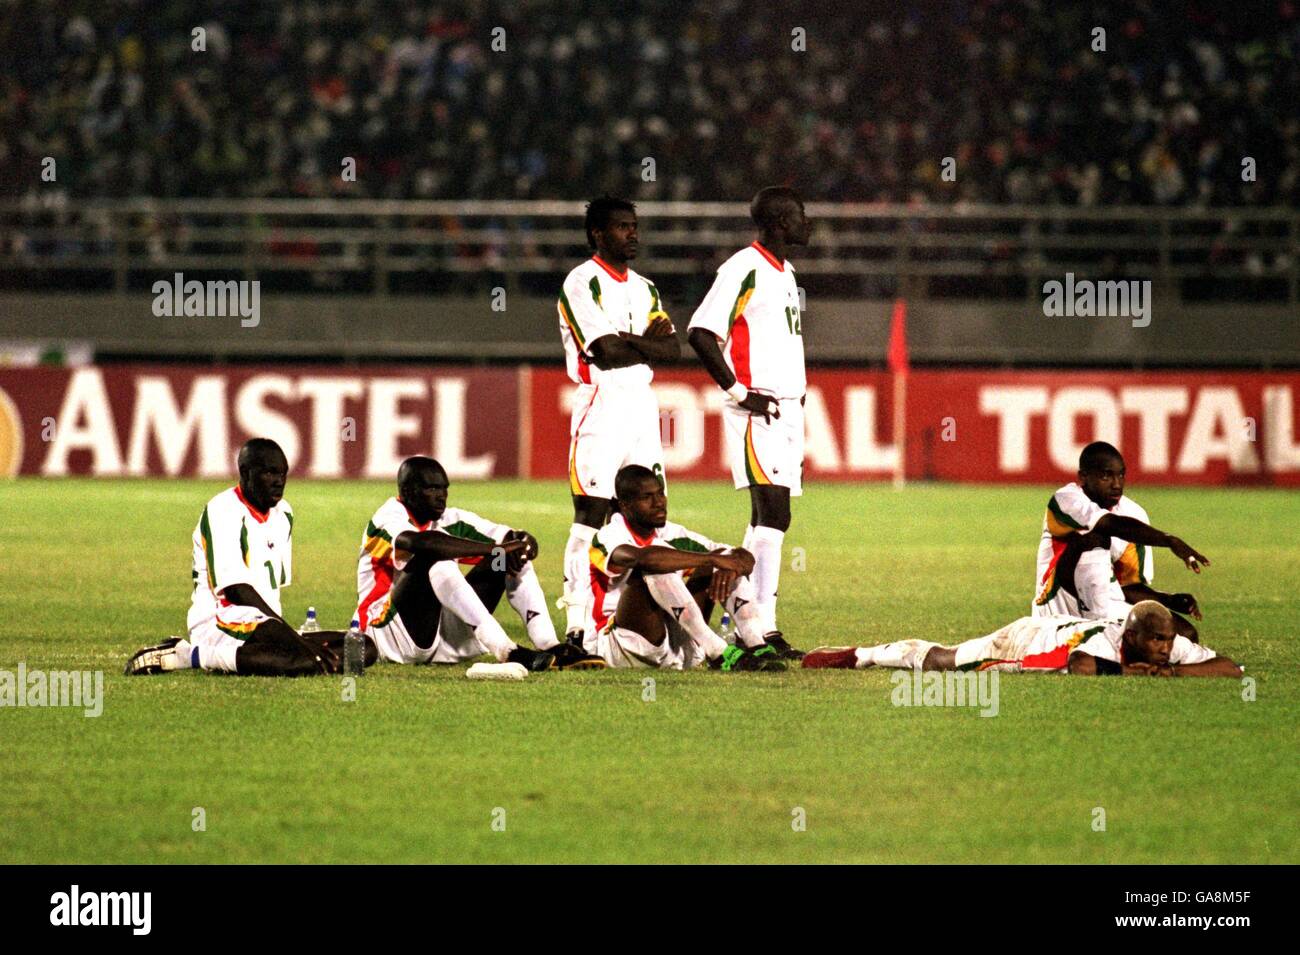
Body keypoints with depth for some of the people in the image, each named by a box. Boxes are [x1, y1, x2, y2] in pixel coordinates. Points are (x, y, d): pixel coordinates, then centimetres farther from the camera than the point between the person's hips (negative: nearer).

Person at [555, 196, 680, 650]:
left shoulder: (643, 287, 18)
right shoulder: (582, 283, -5)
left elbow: (672, 350, 6)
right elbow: (607, 350, -16)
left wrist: (626, 343, -8)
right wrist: (647, 341, -1)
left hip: (642, 404, 7)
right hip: (601, 404, -7)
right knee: (591, 516, -9)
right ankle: (578, 627, -11)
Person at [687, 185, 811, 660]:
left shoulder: (784, 273, 18)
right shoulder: (744, 269, -12)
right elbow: (701, 333, -18)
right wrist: (738, 392, -17)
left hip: (787, 407, 9)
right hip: (757, 410, -9)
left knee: (767, 518, 9)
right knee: (773, 515, -15)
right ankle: (764, 629, -17)